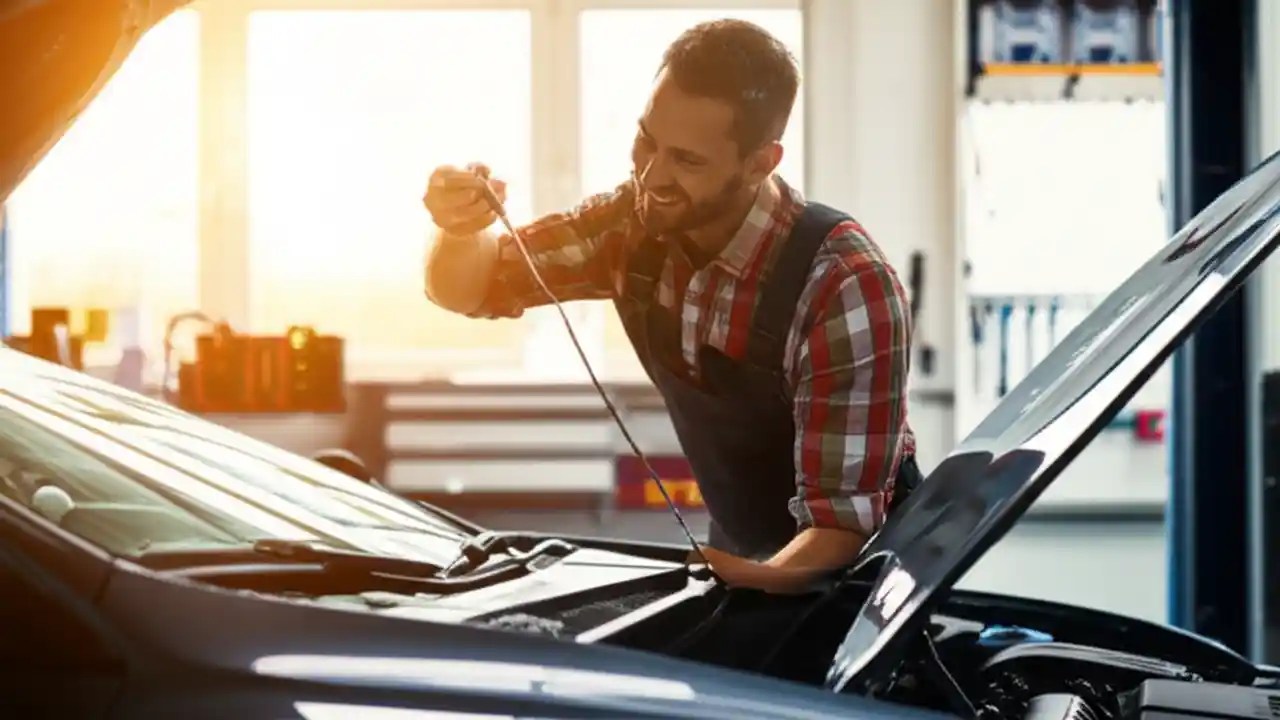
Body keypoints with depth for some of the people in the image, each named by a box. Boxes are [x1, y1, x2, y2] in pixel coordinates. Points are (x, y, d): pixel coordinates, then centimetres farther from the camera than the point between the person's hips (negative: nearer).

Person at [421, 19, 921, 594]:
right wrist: (461, 229, -25)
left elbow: (844, 514, -29)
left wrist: (767, 581, -49)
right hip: (742, 553, 6)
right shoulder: (633, 227, -11)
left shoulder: (845, 286, -29)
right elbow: (466, 289, -2)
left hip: (859, 566, -5)